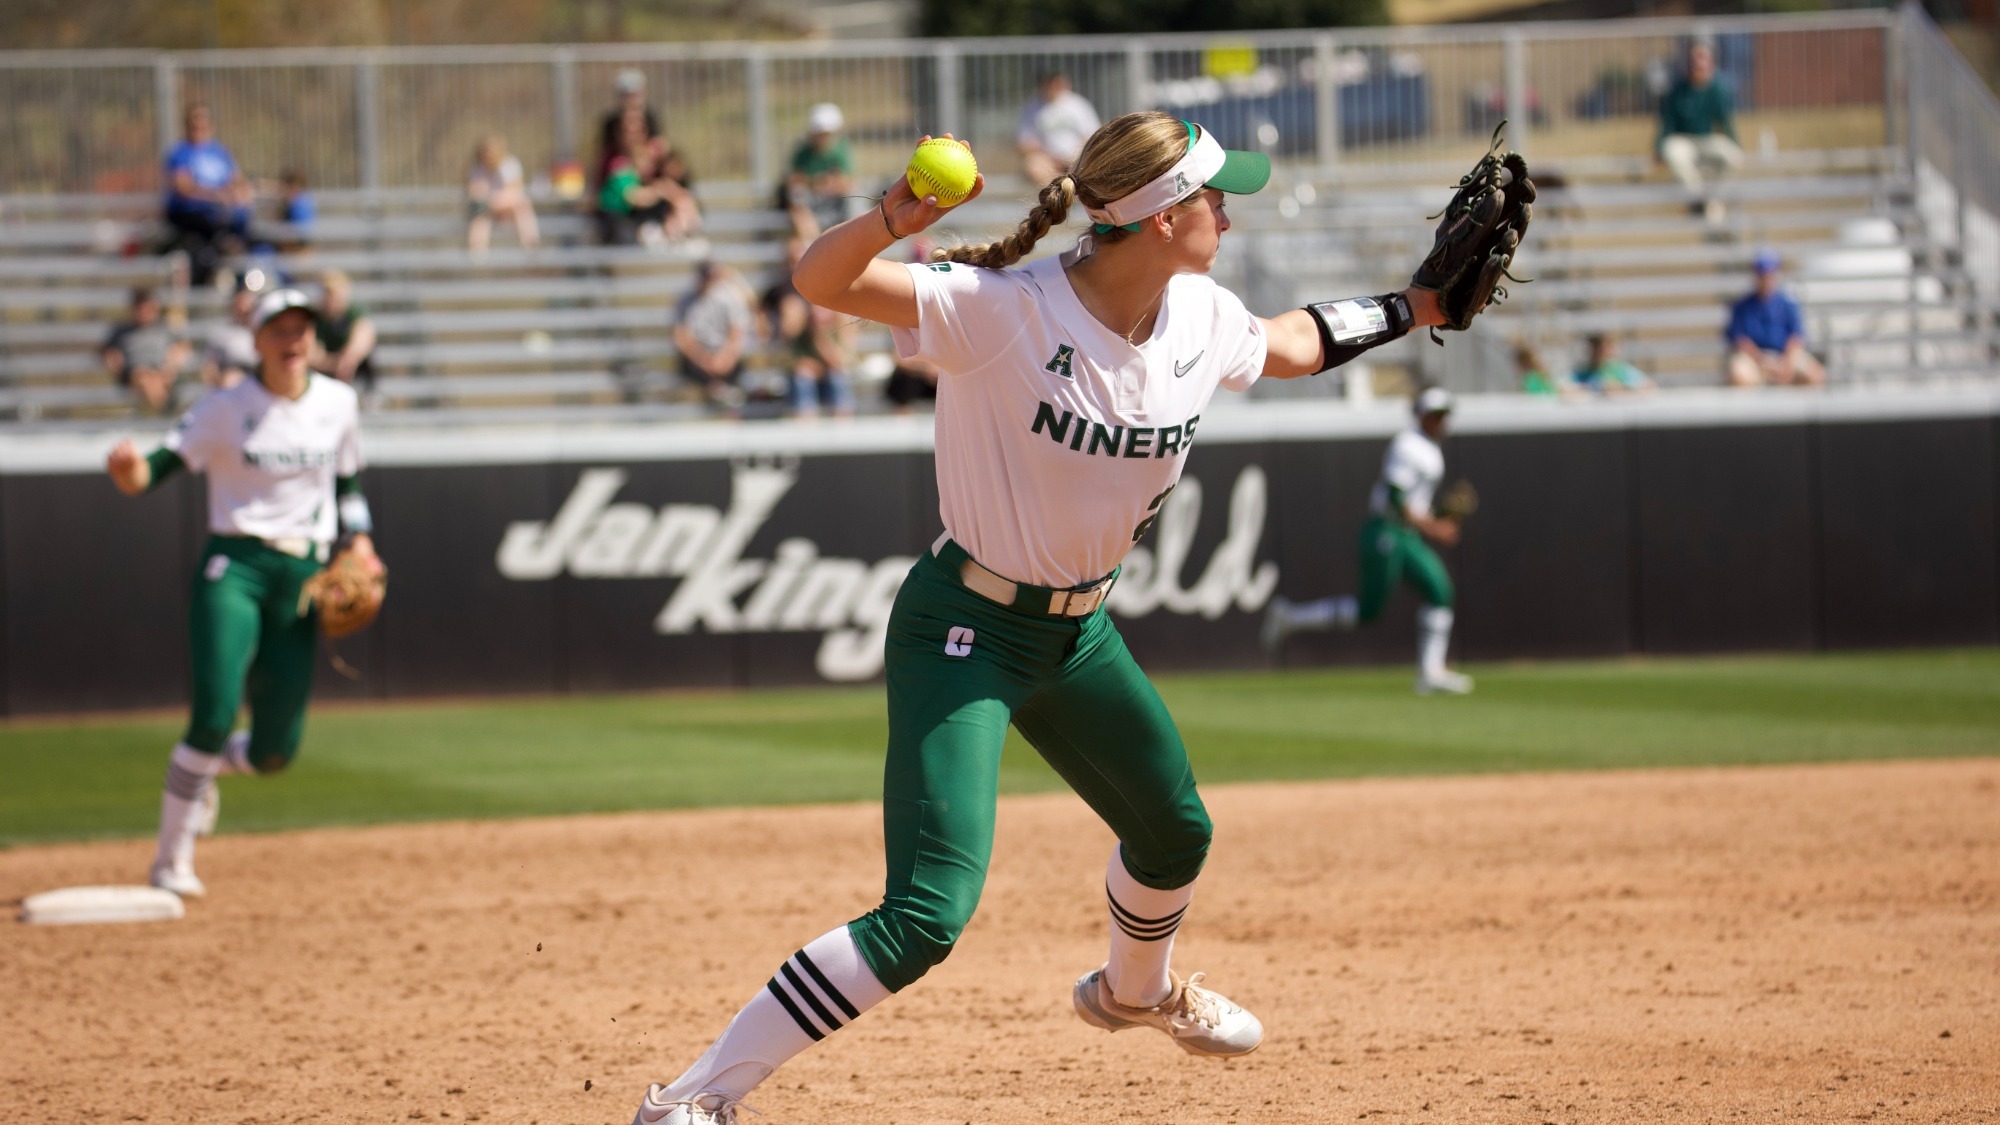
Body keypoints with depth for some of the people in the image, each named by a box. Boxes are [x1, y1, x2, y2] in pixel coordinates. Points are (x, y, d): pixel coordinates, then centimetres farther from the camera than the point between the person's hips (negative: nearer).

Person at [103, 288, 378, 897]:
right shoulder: (226, 410, -5)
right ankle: (171, 860, -3)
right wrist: (132, 470, -38)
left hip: (303, 573, 4)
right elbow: (162, 463, -15)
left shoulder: (338, 403, 7)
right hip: (234, 567, -4)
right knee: (214, 717, -17)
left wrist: (359, 540, 4)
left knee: (275, 750, 1)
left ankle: (204, 766, 37)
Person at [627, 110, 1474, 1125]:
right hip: (965, 632, -8)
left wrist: (1414, 308, 18)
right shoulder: (1001, 311, -27)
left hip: (1081, 631, 8)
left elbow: (1287, 347, 19)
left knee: (1174, 834, 27)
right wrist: (895, 219, -56)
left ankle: (1134, 990, 61)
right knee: (927, 917, -20)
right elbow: (821, 280, -36)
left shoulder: (1202, 321, -6)